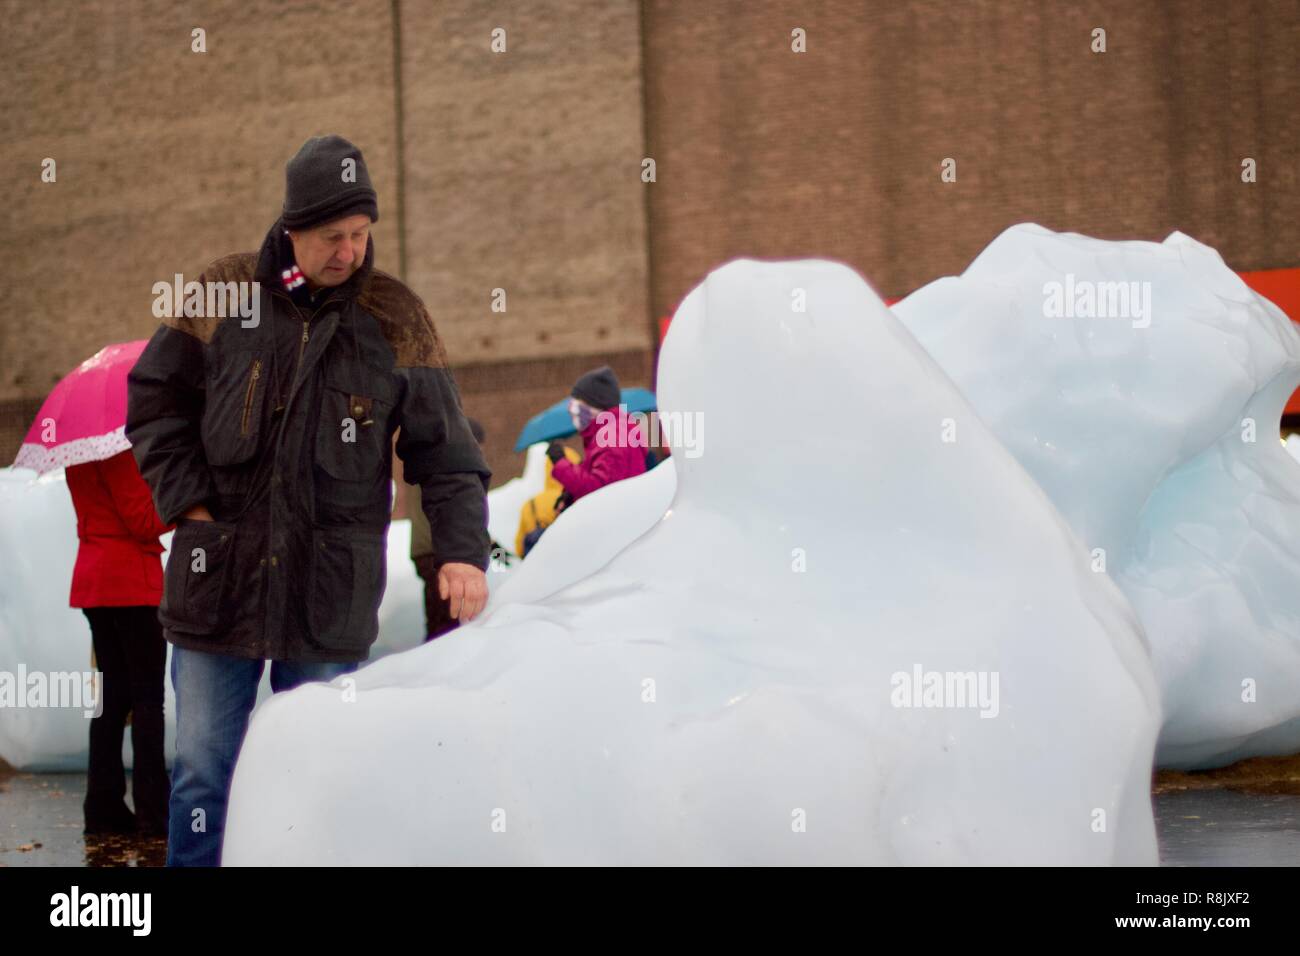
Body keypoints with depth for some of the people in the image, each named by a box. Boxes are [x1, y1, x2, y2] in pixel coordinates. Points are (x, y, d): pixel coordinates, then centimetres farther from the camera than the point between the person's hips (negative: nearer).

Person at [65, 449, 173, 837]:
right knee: (148, 697, -3)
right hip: (132, 582, -9)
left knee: (113, 695, 12)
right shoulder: (120, 451, -17)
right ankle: (153, 811, -2)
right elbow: (143, 522, -18)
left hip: (92, 582, 9)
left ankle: (103, 807, 12)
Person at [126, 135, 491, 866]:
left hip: (333, 591, 0)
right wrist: (184, 497, -3)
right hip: (220, 579, 0)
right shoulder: (225, 293, 0)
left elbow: (445, 450, 0)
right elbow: (153, 396, 9)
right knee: (203, 768, 4)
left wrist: (463, 550, -12)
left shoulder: (395, 318, 0)